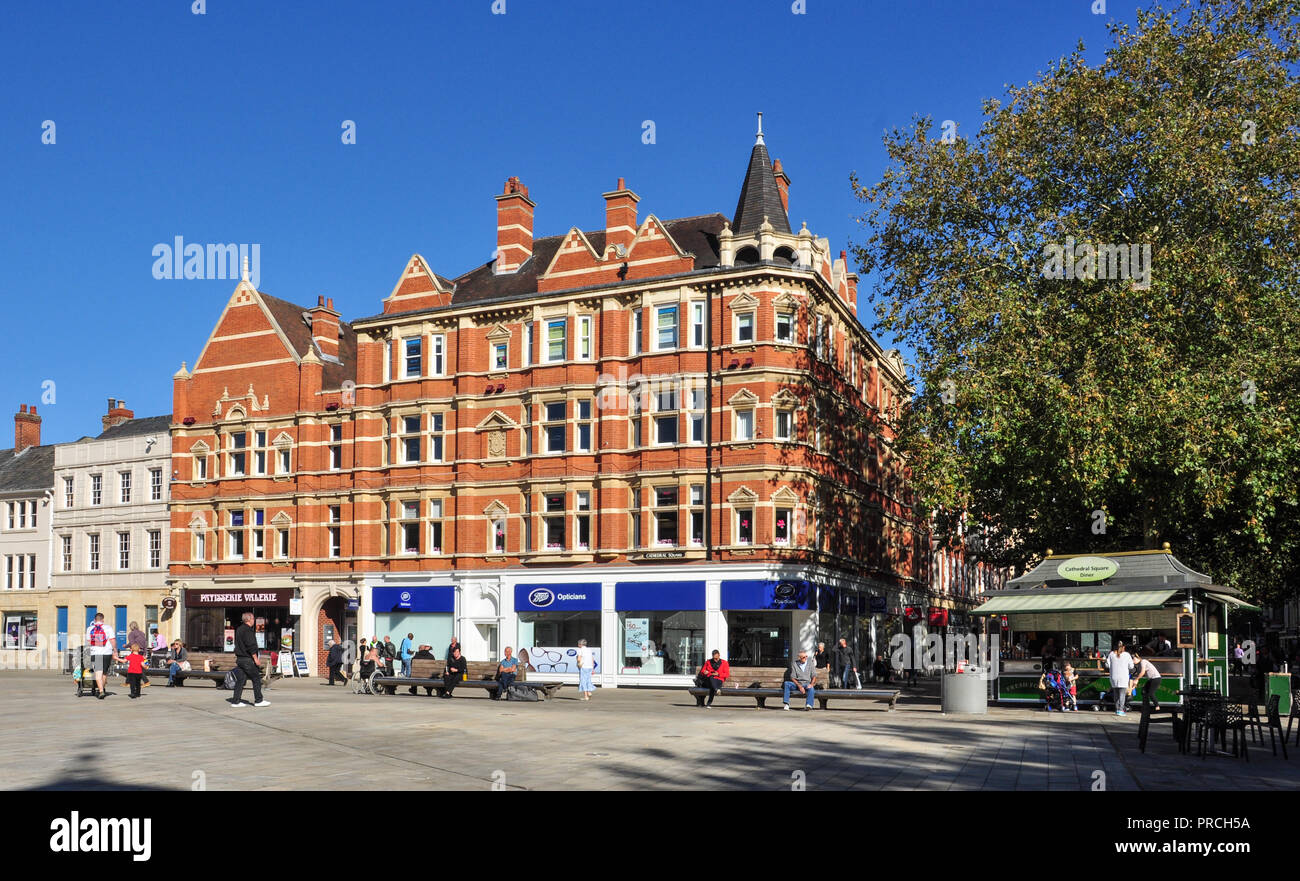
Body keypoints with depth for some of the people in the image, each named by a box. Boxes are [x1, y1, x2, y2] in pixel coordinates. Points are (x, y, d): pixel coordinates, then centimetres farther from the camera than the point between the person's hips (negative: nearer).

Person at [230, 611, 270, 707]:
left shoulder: (239, 630, 15)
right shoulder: (248, 630, -15)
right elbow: (251, 646, -20)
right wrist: (255, 658, -15)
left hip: (240, 659, 9)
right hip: (247, 659, -9)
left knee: (240, 680, 9)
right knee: (256, 679, -1)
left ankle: (235, 702, 8)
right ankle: (258, 701, 1)